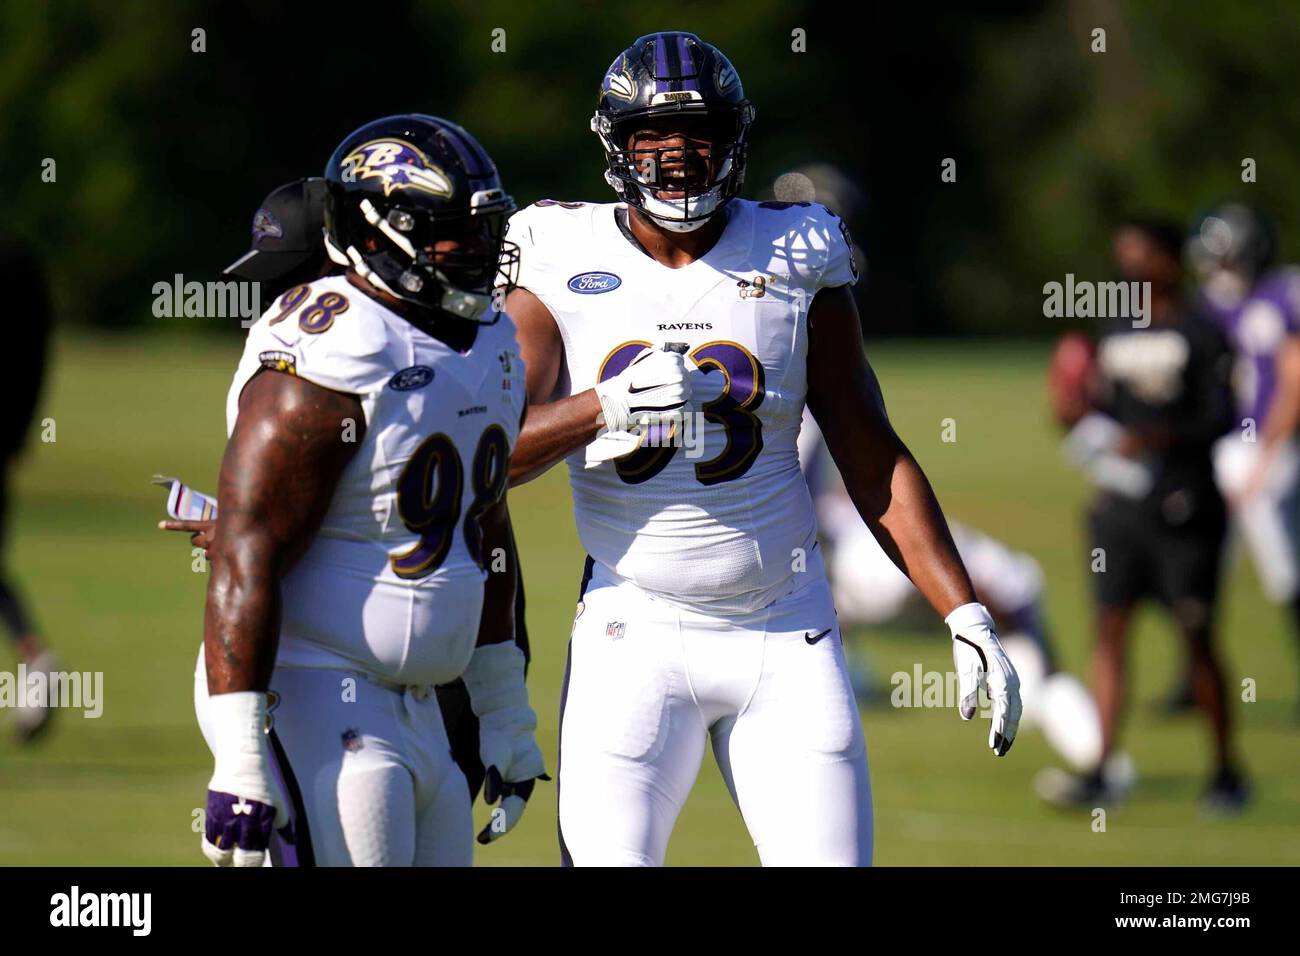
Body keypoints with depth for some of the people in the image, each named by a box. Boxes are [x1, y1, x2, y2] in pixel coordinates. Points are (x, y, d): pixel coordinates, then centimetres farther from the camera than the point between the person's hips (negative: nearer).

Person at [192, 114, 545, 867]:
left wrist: (505, 717, 24)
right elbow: (244, 563, -21)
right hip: (311, 695, -9)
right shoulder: (325, 366, -18)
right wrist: (239, 764, -24)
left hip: (413, 714, 9)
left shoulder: (489, 347, 10)